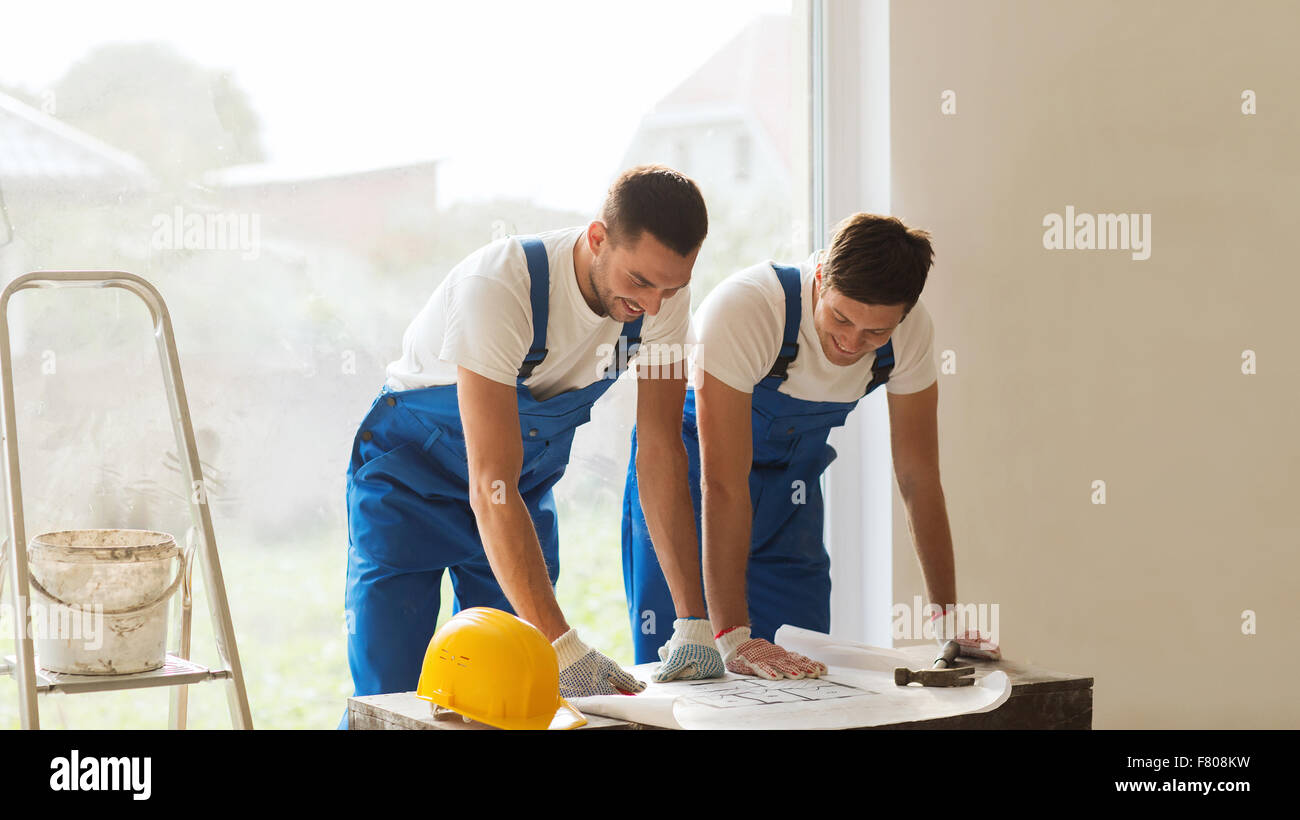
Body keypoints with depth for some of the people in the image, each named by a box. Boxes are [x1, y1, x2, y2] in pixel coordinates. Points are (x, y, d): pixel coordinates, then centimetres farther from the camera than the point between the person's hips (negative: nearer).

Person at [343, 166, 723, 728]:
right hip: (408, 475, -5)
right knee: (388, 696, -12)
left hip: (528, 483, 5)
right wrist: (564, 647, -46)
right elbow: (490, 487, -39)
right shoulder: (498, 286, -36)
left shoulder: (664, 289, -19)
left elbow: (662, 453, -14)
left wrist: (695, 624, -20)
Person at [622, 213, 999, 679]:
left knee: (803, 674, -1)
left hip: (791, 483, 4)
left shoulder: (912, 331, -20)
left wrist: (949, 618, -10)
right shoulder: (744, 308, -35)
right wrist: (732, 635, -39)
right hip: (690, 469, -4)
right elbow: (723, 484, -36)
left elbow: (918, 476, -9)